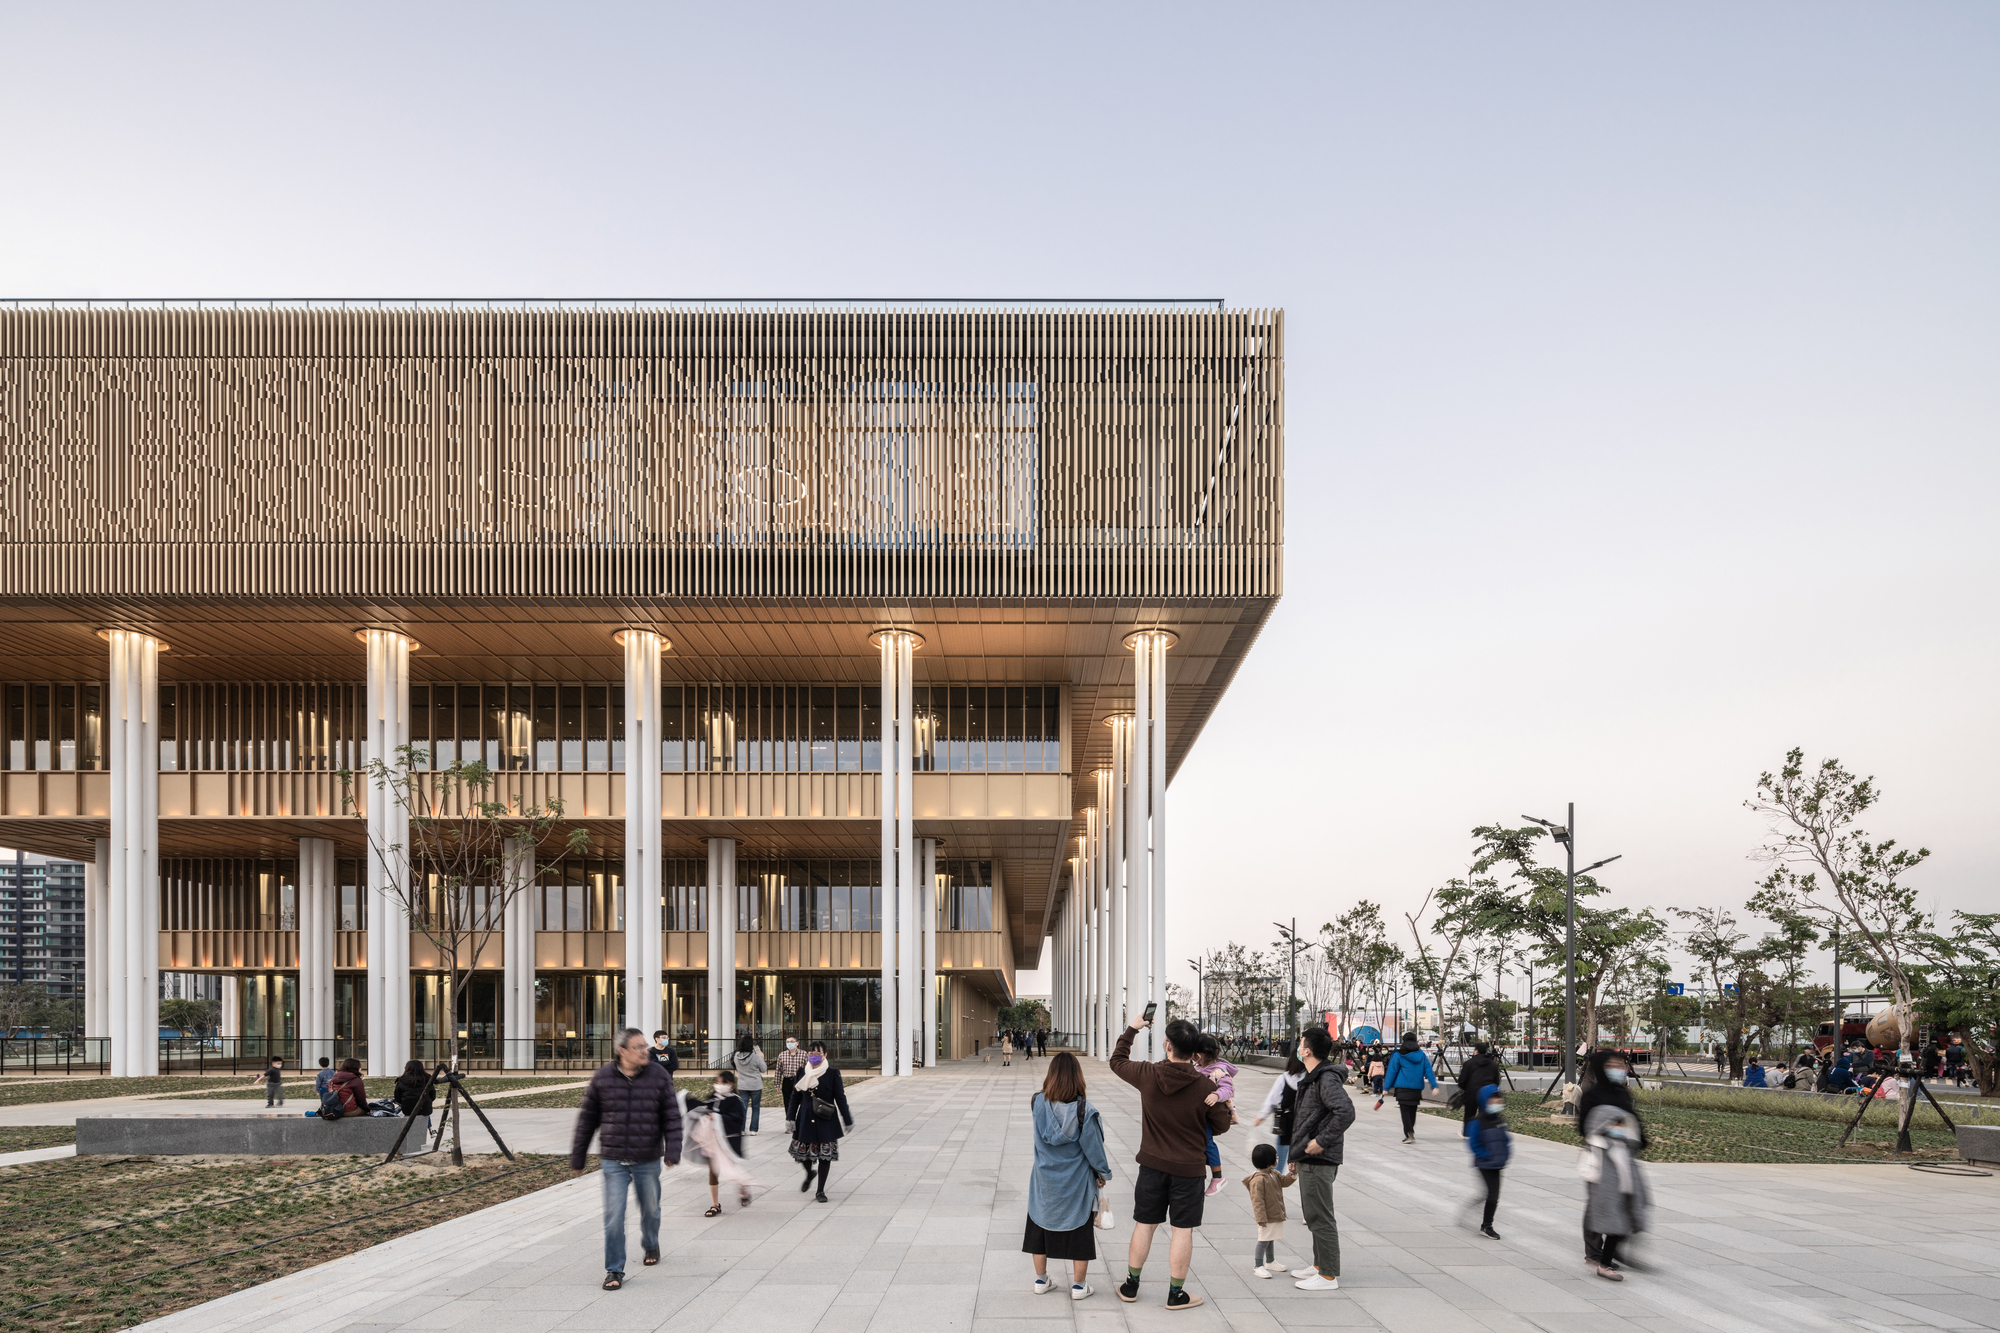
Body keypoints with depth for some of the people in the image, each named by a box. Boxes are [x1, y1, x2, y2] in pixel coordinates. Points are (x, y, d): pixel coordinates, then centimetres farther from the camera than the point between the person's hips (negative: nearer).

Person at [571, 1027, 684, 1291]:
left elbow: (672, 1117, -2)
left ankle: (650, 1244, 48)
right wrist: (577, 1158, 7)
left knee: (650, 1209, 18)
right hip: (613, 1160, -1)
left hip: (648, 1161, 1)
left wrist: (672, 1150, -13)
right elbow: (587, 1120, 4)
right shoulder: (602, 1078, -4)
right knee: (614, 1217, -5)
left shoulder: (659, 1075, -4)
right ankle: (614, 1271, 5)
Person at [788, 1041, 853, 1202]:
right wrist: (791, 1118, 4)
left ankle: (820, 1190, 11)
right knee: (803, 1152, 6)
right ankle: (809, 1174, 40)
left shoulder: (832, 1073, -4)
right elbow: (795, 1097, 10)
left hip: (826, 1121, -2)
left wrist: (847, 1121, 0)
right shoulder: (802, 1073, 4)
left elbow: (840, 1098, -1)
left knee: (825, 1155, -1)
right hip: (805, 1120, 2)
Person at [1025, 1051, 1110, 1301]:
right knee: (1079, 1233, 11)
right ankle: (1078, 1286, 17)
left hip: (1045, 1182, 3)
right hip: (1077, 1182, -2)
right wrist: (1102, 1172, 4)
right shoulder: (1083, 1109, -20)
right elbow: (1093, 1145, -11)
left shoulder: (1038, 1103, -12)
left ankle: (1041, 1280, 27)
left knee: (1041, 1229, 18)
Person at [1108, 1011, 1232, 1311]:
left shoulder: (1147, 1075, -10)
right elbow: (1222, 1125, -4)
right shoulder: (1204, 1085, -15)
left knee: (1144, 1225, 13)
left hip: (1153, 1163, 2)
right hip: (1189, 1167, -2)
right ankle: (1176, 1293, 12)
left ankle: (1131, 1286, 24)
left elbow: (1117, 1061, 9)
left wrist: (1131, 1029, 20)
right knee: (1182, 1229, 6)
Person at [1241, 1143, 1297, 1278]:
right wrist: (1261, 1217, -27)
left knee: (1271, 1240, 22)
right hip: (1267, 1218, -10)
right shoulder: (1258, 1179, -25)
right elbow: (1257, 1200, -26)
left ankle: (1270, 1262, 36)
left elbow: (1284, 1182, 19)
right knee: (1263, 1240, -5)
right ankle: (1258, 1266, 2)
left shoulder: (1274, 1174, 7)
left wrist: (1292, 1174, -1)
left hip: (1276, 1215, 10)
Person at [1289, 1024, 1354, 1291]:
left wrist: (1321, 1142, -26)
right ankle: (1319, 1265, 29)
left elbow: (1346, 1112, -32)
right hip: (1309, 1161, 10)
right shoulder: (1312, 1078, 15)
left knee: (1320, 1218, -5)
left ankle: (1328, 1275, 1)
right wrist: (1298, 1151, 19)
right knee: (1315, 1216, 18)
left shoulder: (1327, 1079, -18)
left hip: (1319, 1160, -10)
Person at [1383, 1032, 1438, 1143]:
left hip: (1403, 1088, -4)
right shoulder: (1421, 1055, 9)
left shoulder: (1398, 1055, -2)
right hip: (1417, 1088, 4)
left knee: (1405, 1110, -5)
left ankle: (1409, 1134, -19)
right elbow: (1428, 1071, 4)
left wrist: (1386, 1087, 3)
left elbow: (1392, 1071, -2)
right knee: (1412, 1111, 15)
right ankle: (1410, 1134, 23)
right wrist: (1434, 1085, 2)